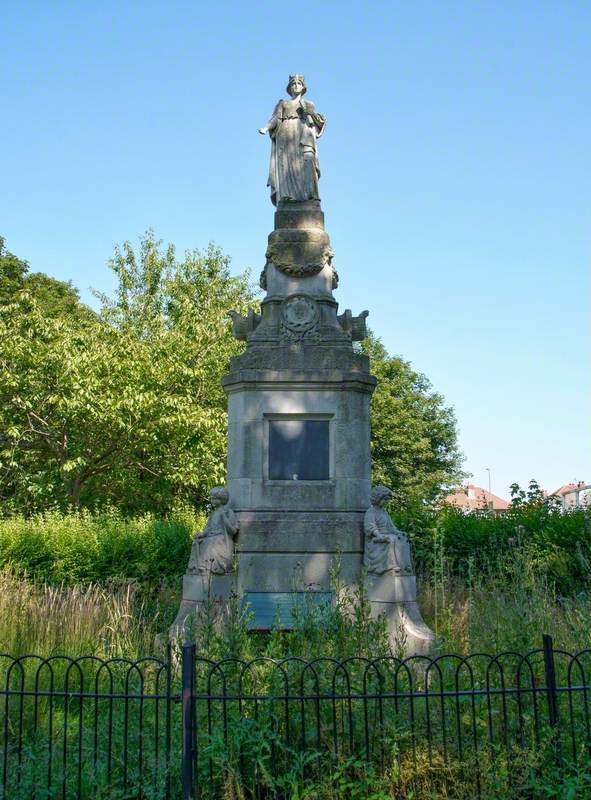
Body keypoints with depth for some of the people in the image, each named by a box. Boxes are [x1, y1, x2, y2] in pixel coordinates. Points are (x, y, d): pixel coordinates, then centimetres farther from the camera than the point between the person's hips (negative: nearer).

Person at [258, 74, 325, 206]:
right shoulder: (282, 104, 26)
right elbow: (275, 118, 11)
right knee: (286, 163, -21)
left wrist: (309, 111, -4)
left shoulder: (309, 104, 27)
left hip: (304, 132, 0)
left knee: (307, 159, -26)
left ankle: (311, 194, -37)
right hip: (286, 134, 1)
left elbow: (317, 121, 15)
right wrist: (266, 128, -9)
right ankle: (287, 195, -31)